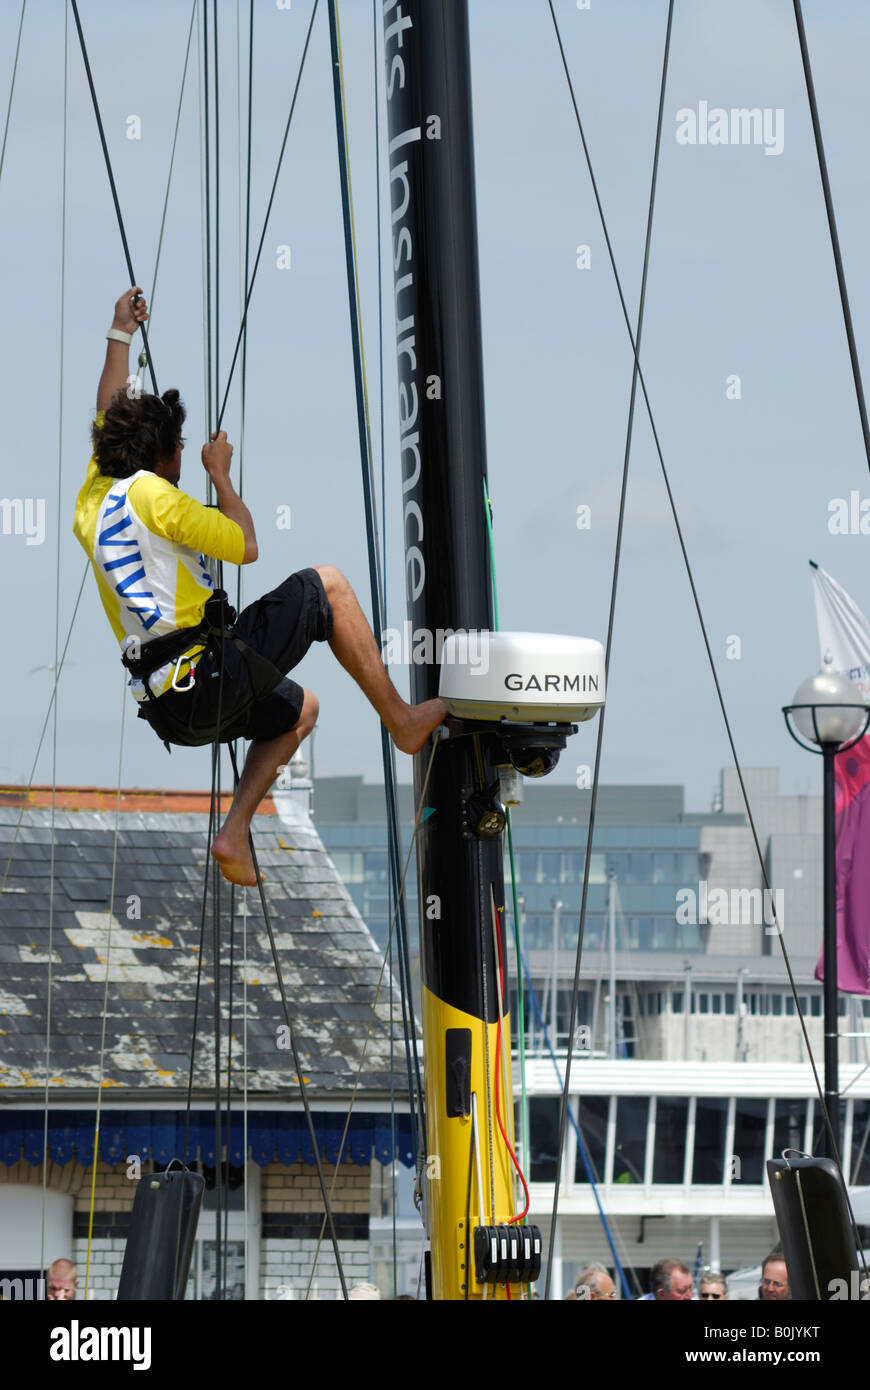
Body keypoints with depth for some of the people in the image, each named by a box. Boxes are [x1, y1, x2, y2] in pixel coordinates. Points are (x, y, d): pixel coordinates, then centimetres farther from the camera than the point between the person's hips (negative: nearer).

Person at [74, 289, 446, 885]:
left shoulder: (92, 505, 13)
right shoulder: (150, 494, -11)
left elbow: (110, 418, 29)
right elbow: (246, 546, -3)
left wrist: (121, 334, 34)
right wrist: (221, 474, 12)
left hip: (170, 706, 9)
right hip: (212, 675, -9)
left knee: (300, 708, 32)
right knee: (327, 584, 6)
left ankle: (235, 835, 15)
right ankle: (401, 720, 9)